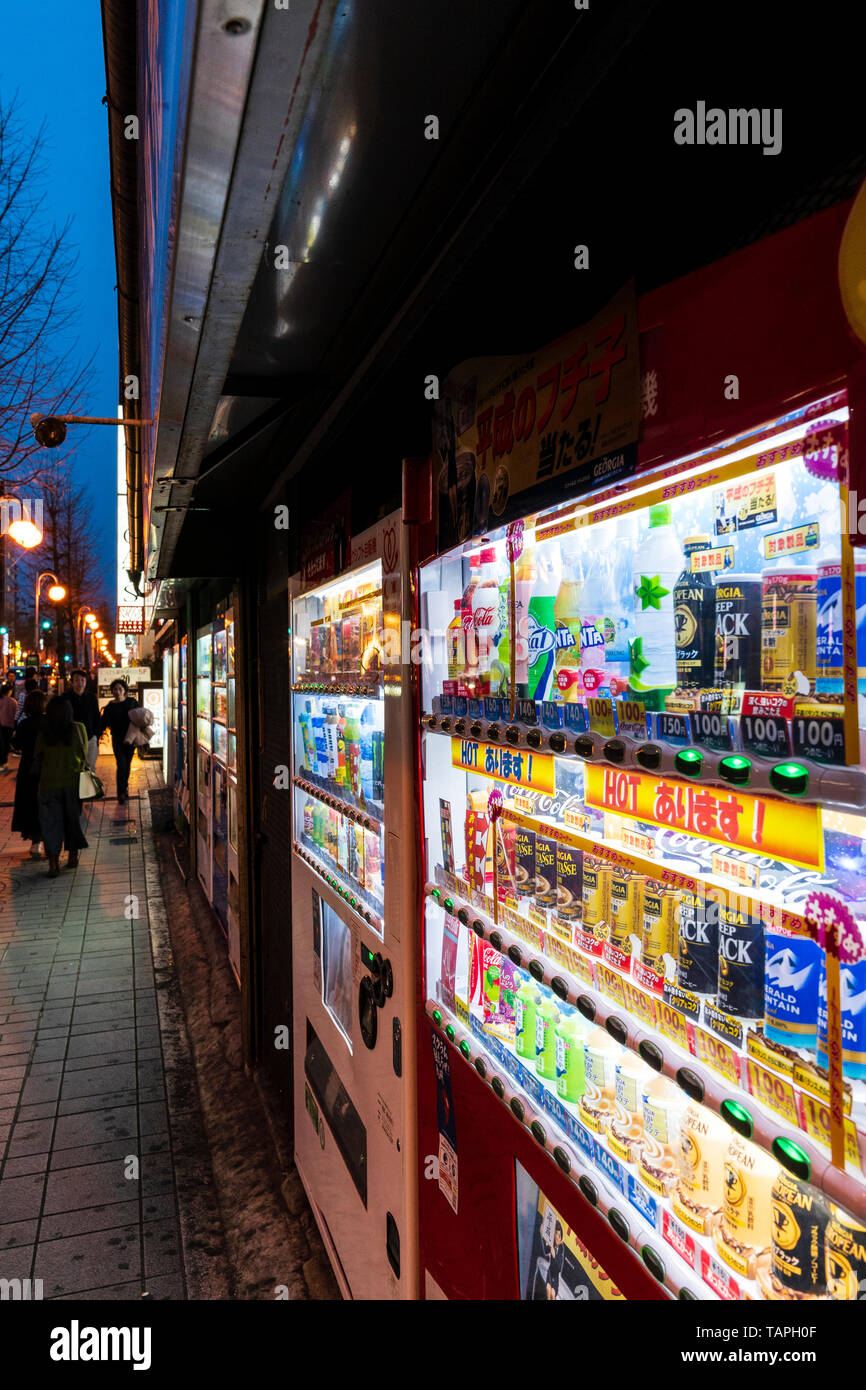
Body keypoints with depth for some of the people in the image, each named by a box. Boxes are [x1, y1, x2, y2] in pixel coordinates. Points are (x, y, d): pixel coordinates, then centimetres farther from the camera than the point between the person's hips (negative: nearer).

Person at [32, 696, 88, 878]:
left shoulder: (43, 733, -8)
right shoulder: (78, 729, -10)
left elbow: (37, 758, 1)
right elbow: (84, 754, 1)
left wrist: (36, 775, 19)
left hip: (49, 783, -1)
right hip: (73, 782, 1)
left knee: (51, 823, 6)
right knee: (73, 819, 16)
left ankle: (53, 863, 1)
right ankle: (73, 856, 25)